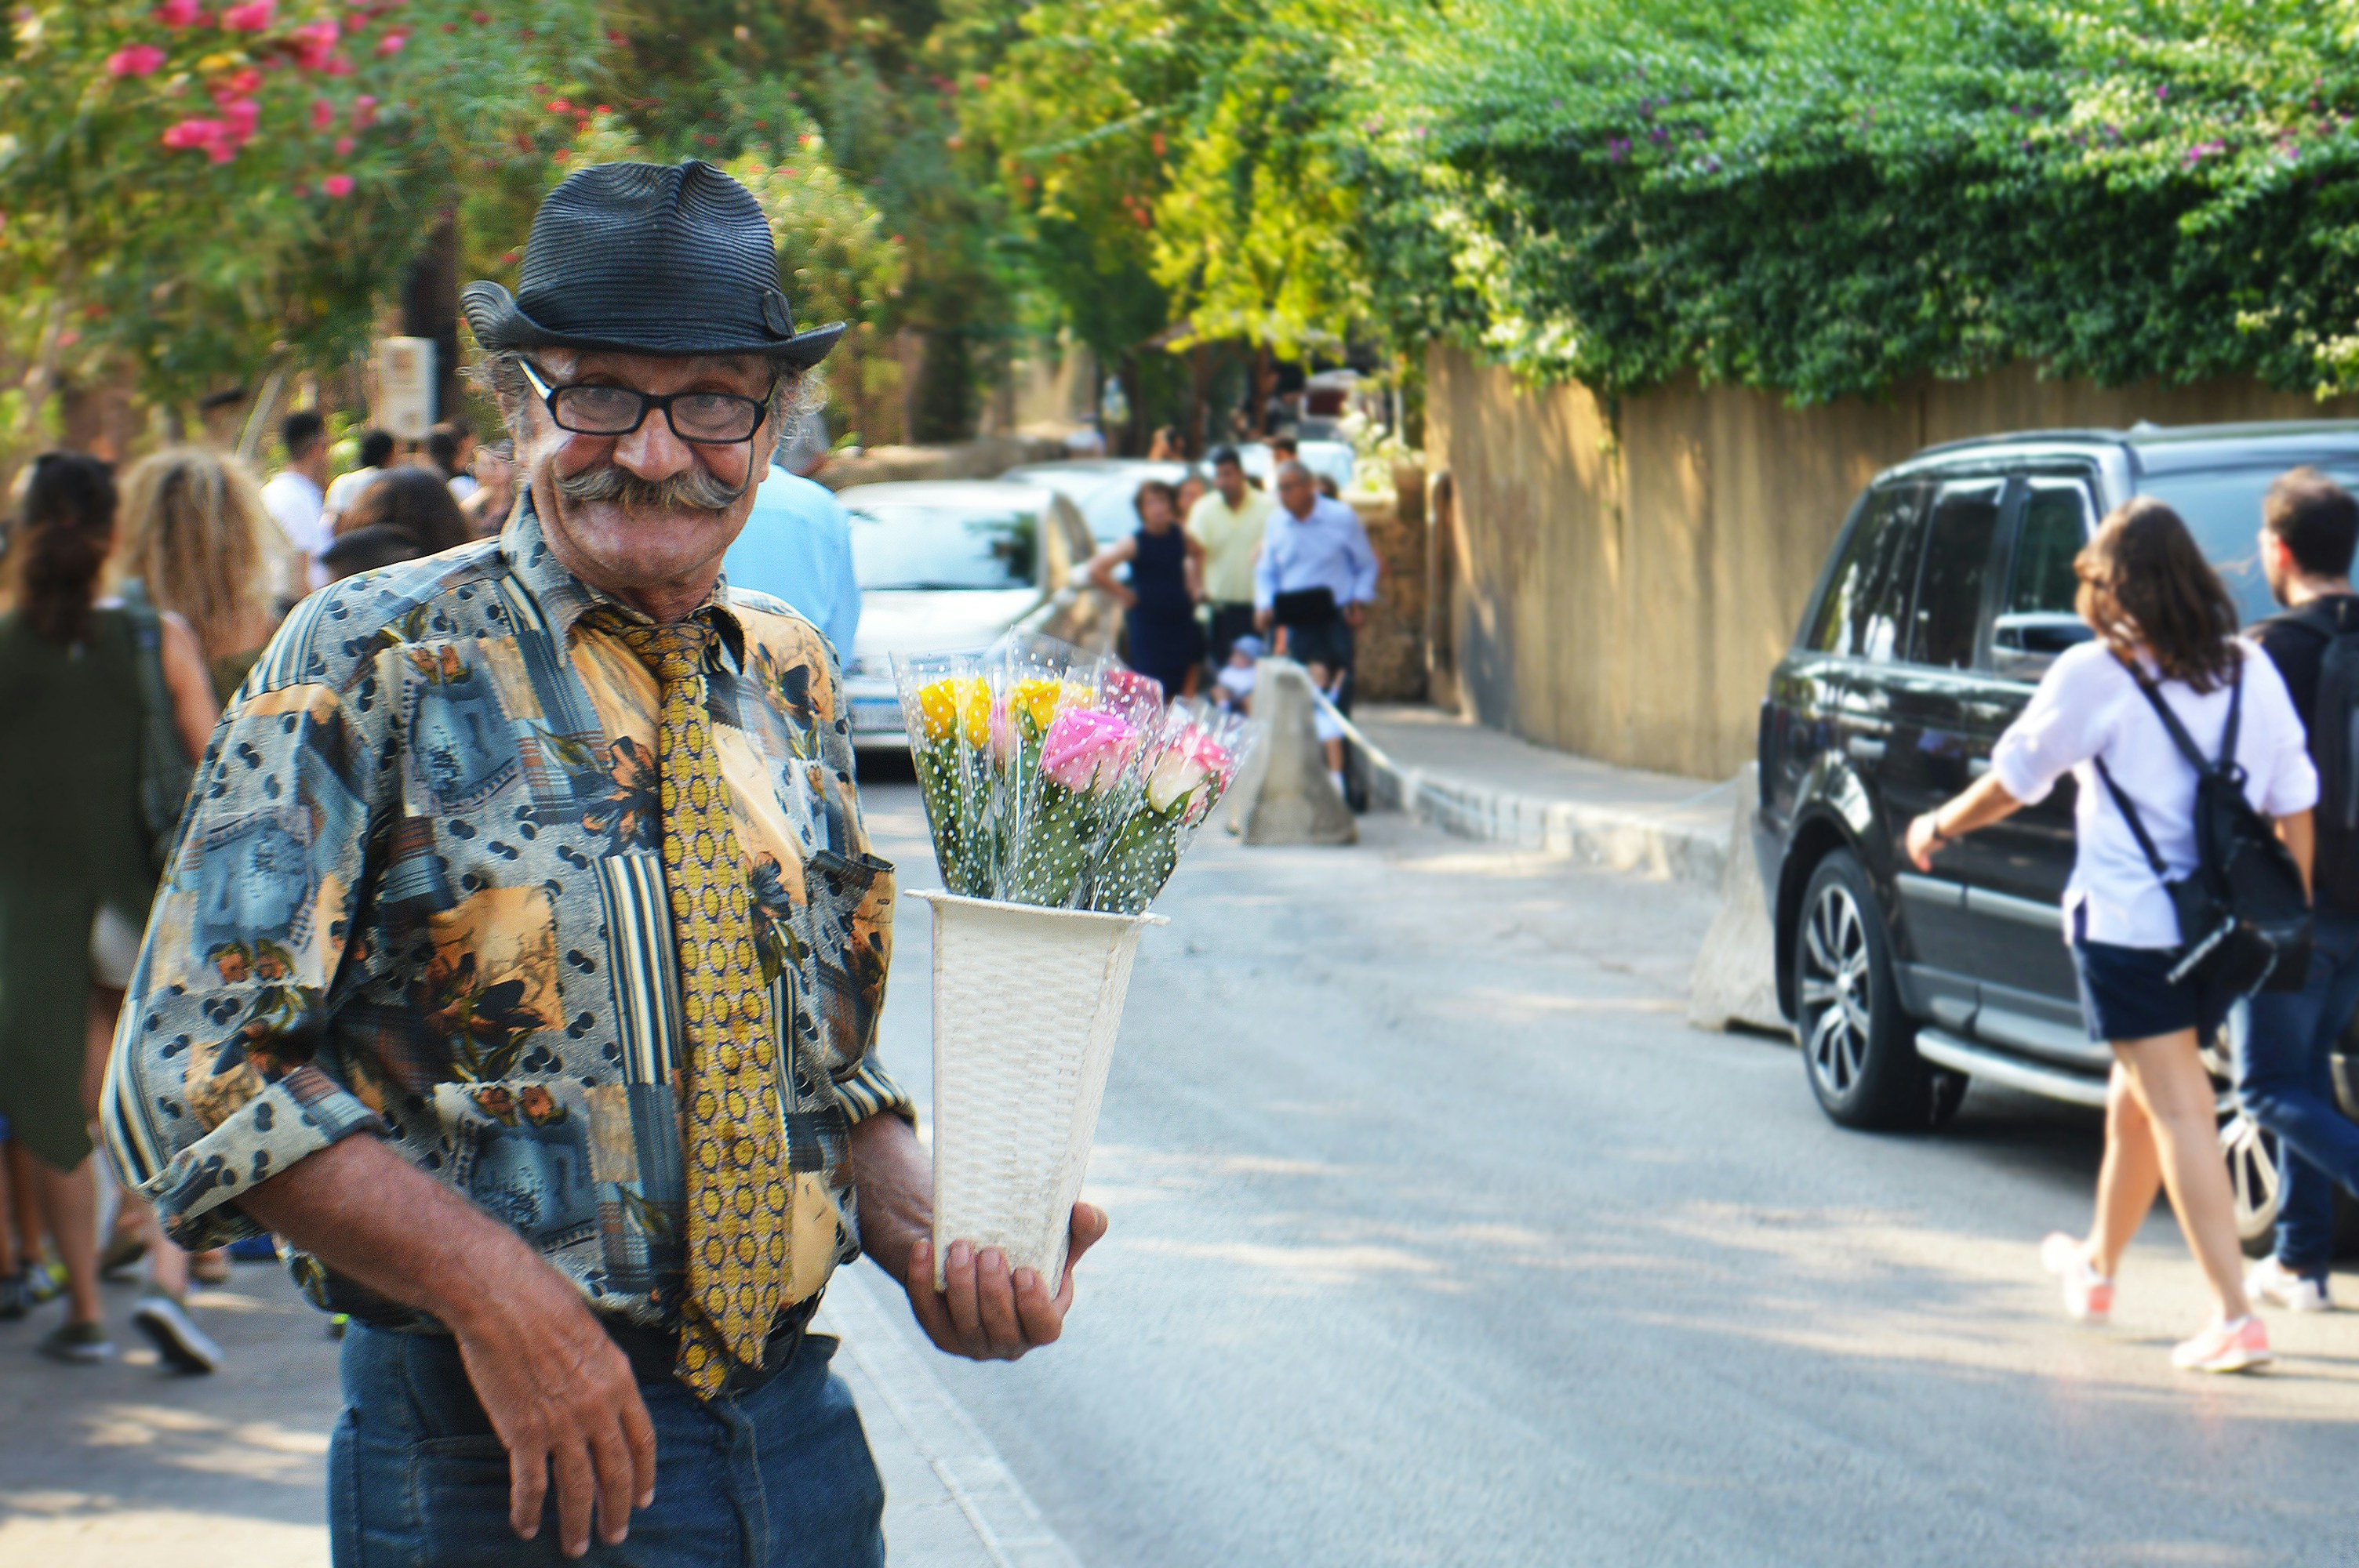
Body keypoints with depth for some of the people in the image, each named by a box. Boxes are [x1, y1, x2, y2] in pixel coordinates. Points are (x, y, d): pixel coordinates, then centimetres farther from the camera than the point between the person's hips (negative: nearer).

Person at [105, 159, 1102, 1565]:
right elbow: (198, 1073, -11)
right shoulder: (373, 667, -7)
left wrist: (931, 1236, -2)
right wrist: (489, 1284, -21)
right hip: (501, 1453, -5)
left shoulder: (789, 681, 10)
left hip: (800, 1434, 5)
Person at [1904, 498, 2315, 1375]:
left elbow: (2011, 783, 1)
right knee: (2139, 1093, 22)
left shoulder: (2095, 677, -8)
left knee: (2180, 1111, -6)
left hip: (2128, 925, -6)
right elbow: (2294, 806, 7)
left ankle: (2234, 1318, -12)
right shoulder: (2251, 671, 6)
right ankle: (2096, 1267, 39)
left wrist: (1938, 828, 19)